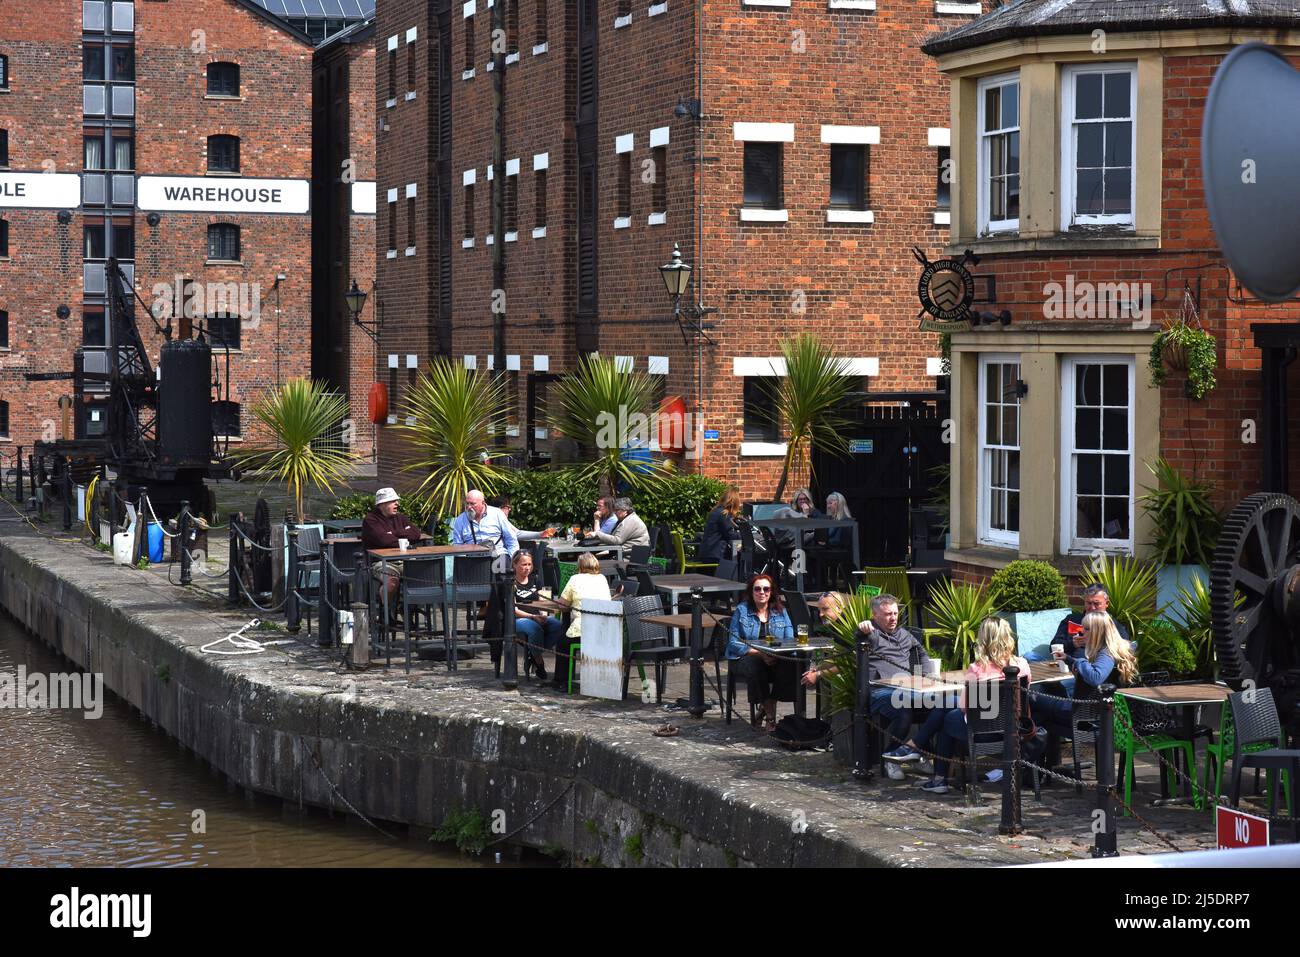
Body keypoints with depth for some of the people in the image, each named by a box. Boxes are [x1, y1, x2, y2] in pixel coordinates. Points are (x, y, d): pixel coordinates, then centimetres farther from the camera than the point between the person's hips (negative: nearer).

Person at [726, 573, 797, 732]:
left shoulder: (780, 611, 12)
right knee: (755, 668, -38)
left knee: (790, 667, -30)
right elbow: (734, 643, -4)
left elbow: (790, 640, 6)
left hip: (777, 659, 3)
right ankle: (770, 714, -19)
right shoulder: (742, 610, 3)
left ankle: (765, 708, -12)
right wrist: (760, 653, -17)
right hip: (745, 658, -2)